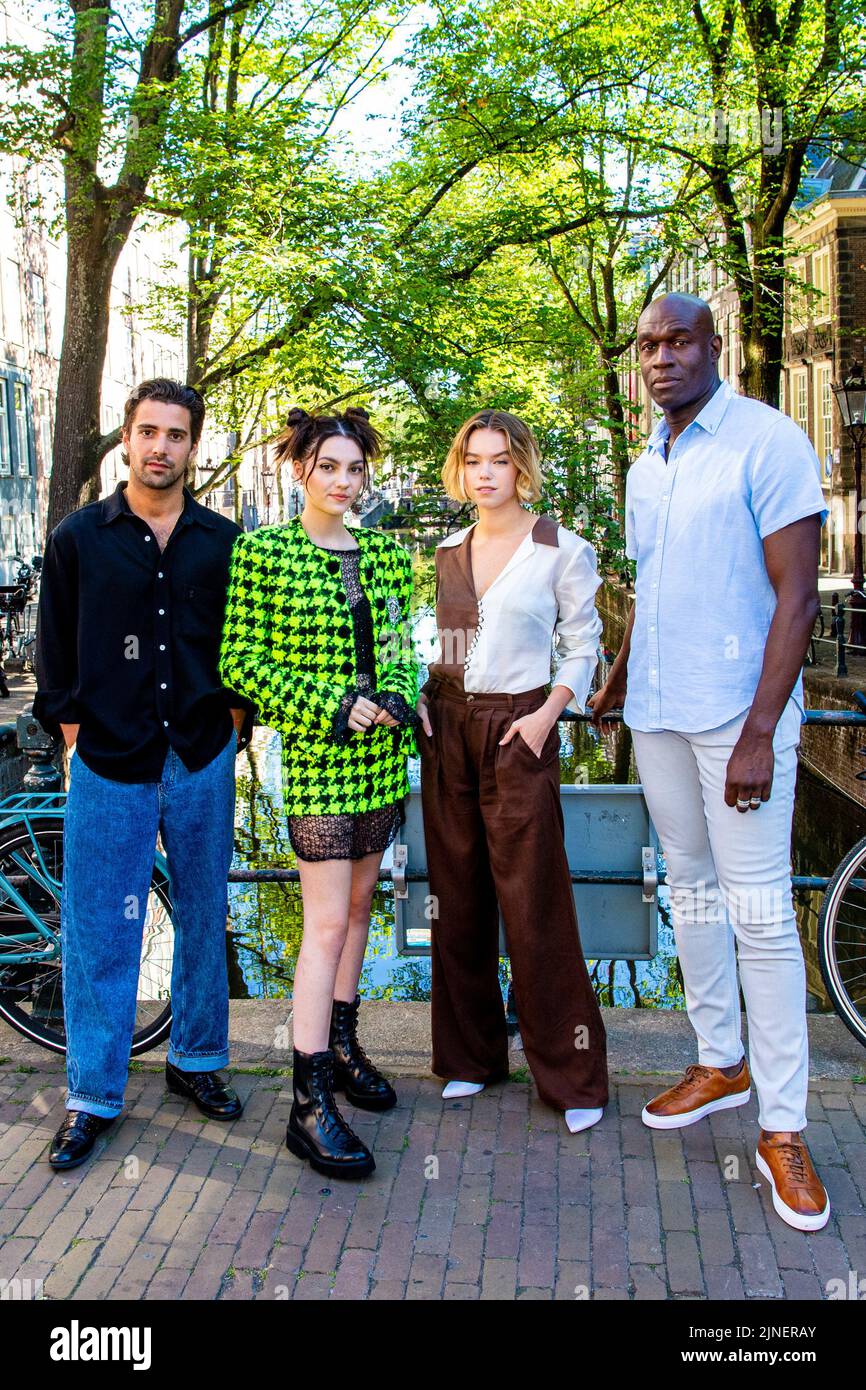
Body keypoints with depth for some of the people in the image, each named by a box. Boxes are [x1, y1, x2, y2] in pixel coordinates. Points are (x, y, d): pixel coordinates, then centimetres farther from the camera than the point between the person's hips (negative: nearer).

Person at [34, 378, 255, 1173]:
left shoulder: (225, 542, 6)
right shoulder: (79, 537, 2)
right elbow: (54, 648, 6)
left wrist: (235, 716, 3)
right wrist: (73, 727, -1)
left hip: (202, 760, 2)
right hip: (109, 764, -1)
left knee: (204, 914, 12)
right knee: (99, 929, 3)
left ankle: (197, 1058, 30)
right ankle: (93, 1097, 17)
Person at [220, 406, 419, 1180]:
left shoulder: (385, 555, 10)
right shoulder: (261, 553, -5)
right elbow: (241, 661, -8)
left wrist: (396, 697, -7)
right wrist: (331, 705, -15)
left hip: (382, 753, 6)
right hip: (317, 755, -6)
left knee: (359, 904, 15)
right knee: (328, 923, -7)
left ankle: (341, 1042, 32)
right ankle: (310, 1102, 0)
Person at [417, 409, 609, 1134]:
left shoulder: (563, 550, -2)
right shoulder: (447, 551, 11)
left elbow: (583, 646, 1)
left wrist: (548, 712, -11)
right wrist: (423, 701, 4)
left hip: (518, 729, -5)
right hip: (447, 727, 5)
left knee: (533, 903, -5)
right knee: (458, 897, 9)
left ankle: (573, 1074, 8)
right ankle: (470, 1054, 23)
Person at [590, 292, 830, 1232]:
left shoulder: (767, 441, -8)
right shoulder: (645, 467, 14)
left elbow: (797, 593, -13)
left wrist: (760, 732, -19)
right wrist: (615, 683, 22)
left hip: (736, 717, -7)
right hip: (658, 714, 7)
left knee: (759, 912, -4)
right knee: (690, 890, 14)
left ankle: (782, 1128, 6)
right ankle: (719, 1063, 30)